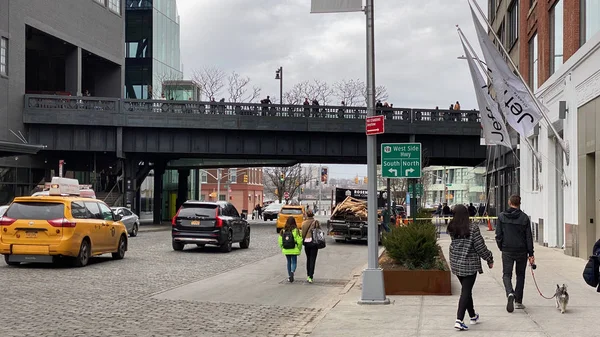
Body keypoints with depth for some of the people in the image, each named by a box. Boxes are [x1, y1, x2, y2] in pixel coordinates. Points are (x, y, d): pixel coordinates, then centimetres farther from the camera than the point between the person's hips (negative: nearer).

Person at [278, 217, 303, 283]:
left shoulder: (283, 231, -1)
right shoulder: (296, 230, -10)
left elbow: (280, 241, 0)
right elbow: (299, 241, -13)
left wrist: (282, 248, 14)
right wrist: (299, 249, 1)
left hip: (286, 250, 3)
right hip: (294, 250, -3)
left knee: (289, 262, 17)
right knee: (294, 262, 5)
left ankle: (289, 276, 21)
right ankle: (292, 272, -23)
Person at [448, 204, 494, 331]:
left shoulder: (451, 228, -1)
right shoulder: (472, 228, -15)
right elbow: (480, 246, -11)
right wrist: (489, 259, 1)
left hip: (456, 264, 5)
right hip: (470, 265, -5)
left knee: (466, 290, 19)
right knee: (466, 291, -3)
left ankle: (473, 316, 34)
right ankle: (459, 320, -11)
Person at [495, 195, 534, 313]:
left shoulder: (502, 216, -3)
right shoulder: (524, 217, -5)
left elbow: (498, 235, -1)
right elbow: (529, 237, -4)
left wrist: (501, 248, 13)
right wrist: (531, 254, 0)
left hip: (507, 251, 0)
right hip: (522, 251, 0)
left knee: (506, 274, 5)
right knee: (520, 275, 14)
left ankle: (510, 293, -24)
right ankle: (518, 301, 15)